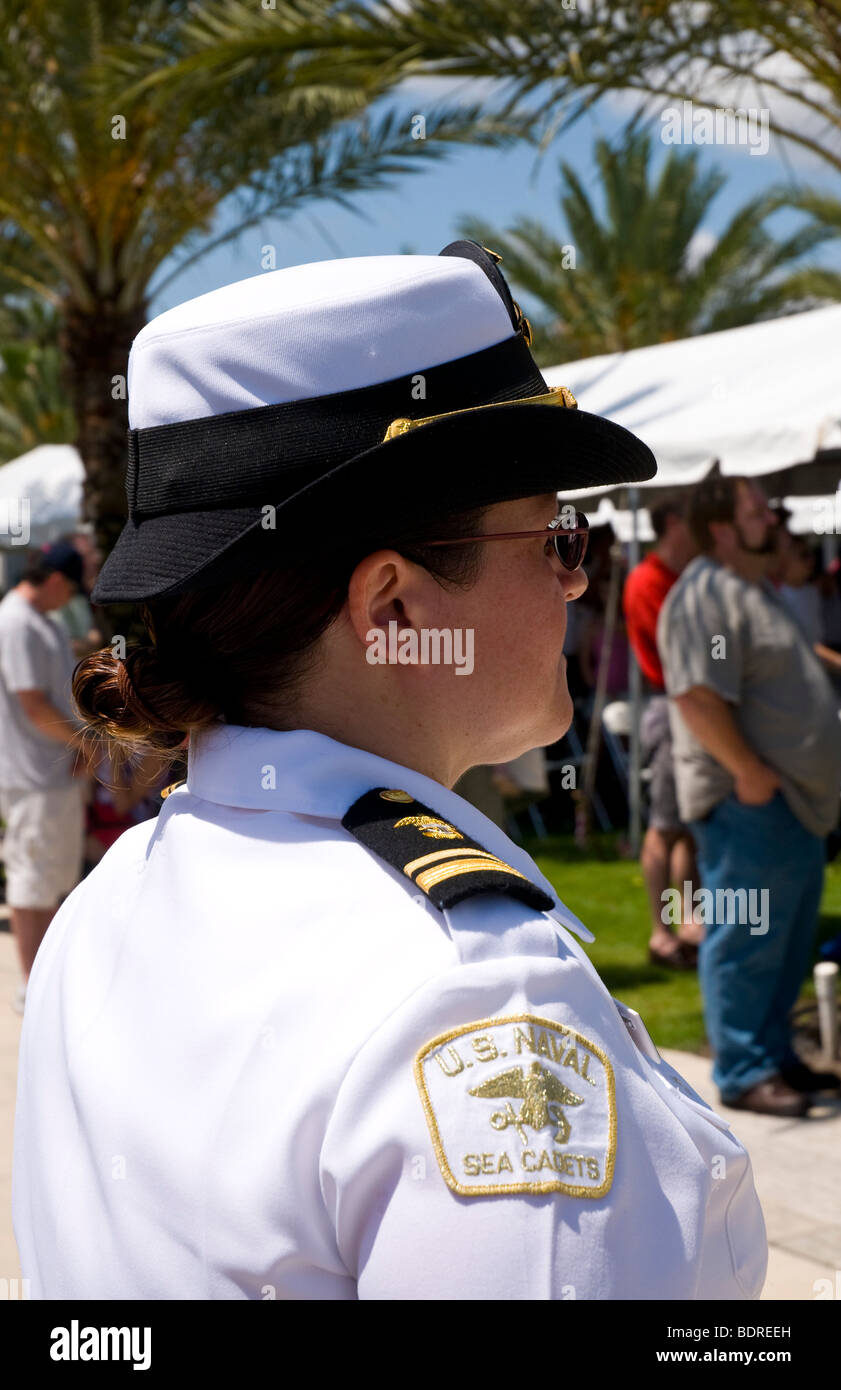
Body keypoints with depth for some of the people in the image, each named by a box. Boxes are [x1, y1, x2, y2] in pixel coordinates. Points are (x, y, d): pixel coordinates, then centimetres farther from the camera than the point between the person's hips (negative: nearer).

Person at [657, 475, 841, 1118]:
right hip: (747, 801, -10)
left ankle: (776, 1055, 26)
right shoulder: (704, 596, -16)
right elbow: (698, 699, -24)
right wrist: (749, 772, -22)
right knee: (746, 940, -4)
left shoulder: (756, 590, 18)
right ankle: (744, 1073, 2)